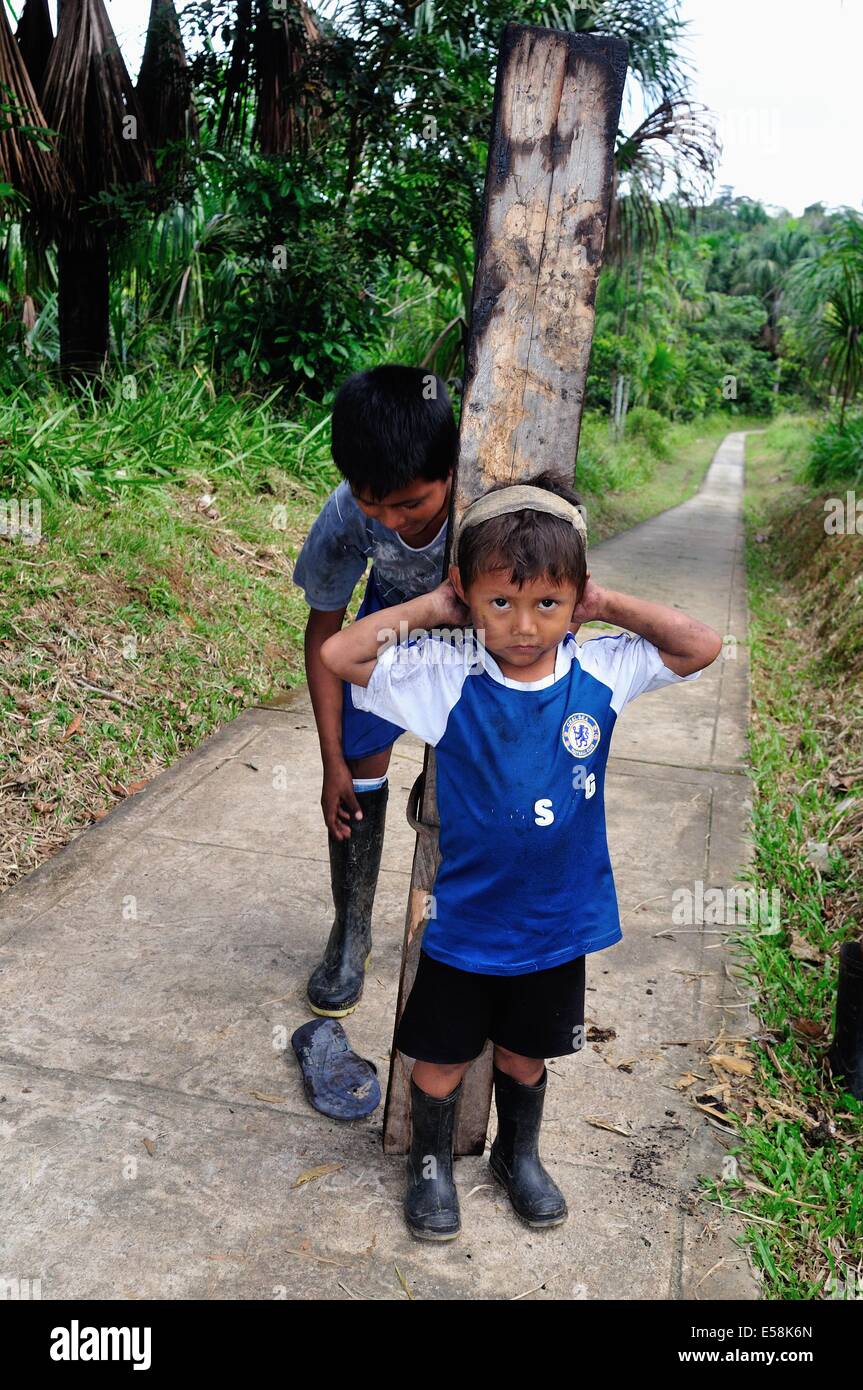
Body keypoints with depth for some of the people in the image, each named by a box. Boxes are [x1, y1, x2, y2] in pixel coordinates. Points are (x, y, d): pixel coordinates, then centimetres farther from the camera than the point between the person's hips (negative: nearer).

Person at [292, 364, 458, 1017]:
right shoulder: (347, 514, -33)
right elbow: (323, 632, -15)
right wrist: (332, 762, -14)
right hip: (398, 609, 1)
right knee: (361, 755, -6)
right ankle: (352, 929, 12)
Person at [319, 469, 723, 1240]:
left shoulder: (600, 669, -11)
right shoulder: (448, 676, -18)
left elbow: (703, 646, -6)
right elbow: (338, 654, -22)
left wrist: (610, 604, -13)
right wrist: (427, 607, -20)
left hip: (560, 923, 2)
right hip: (465, 925, -2)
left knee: (525, 1055, 26)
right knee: (442, 1061, 19)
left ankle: (519, 1154, 54)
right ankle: (431, 1163, 47)